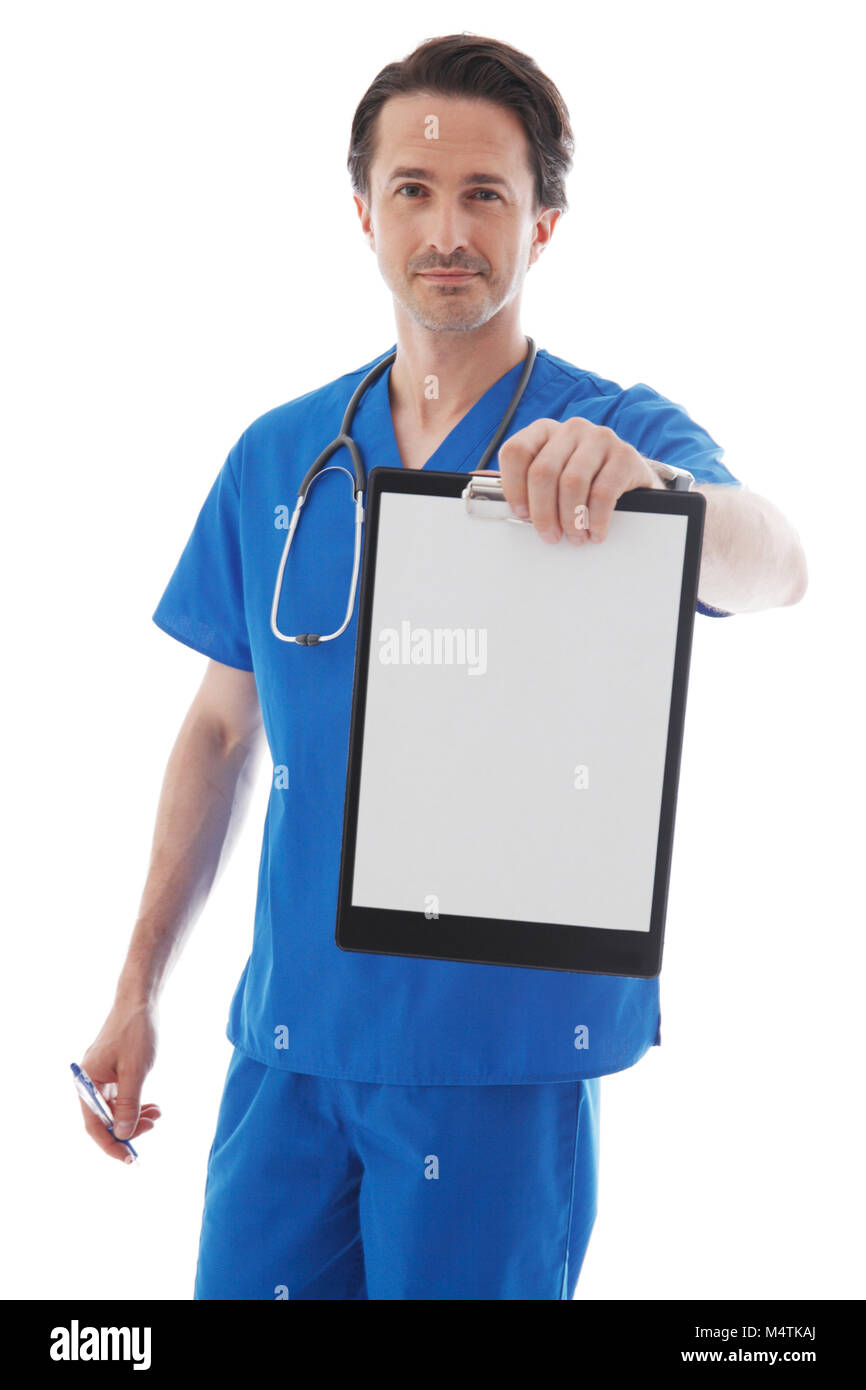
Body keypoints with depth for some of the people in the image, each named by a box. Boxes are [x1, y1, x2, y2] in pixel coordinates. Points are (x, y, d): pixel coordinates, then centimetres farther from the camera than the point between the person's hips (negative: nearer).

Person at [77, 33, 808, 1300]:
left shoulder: (625, 435, -6)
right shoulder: (277, 459, 5)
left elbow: (772, 570, -27)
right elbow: (223, 729, 11)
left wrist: (631, 479, -49)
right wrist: (138, 988, 8)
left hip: (509, 1049, -3)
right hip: (292, 1030, 3)